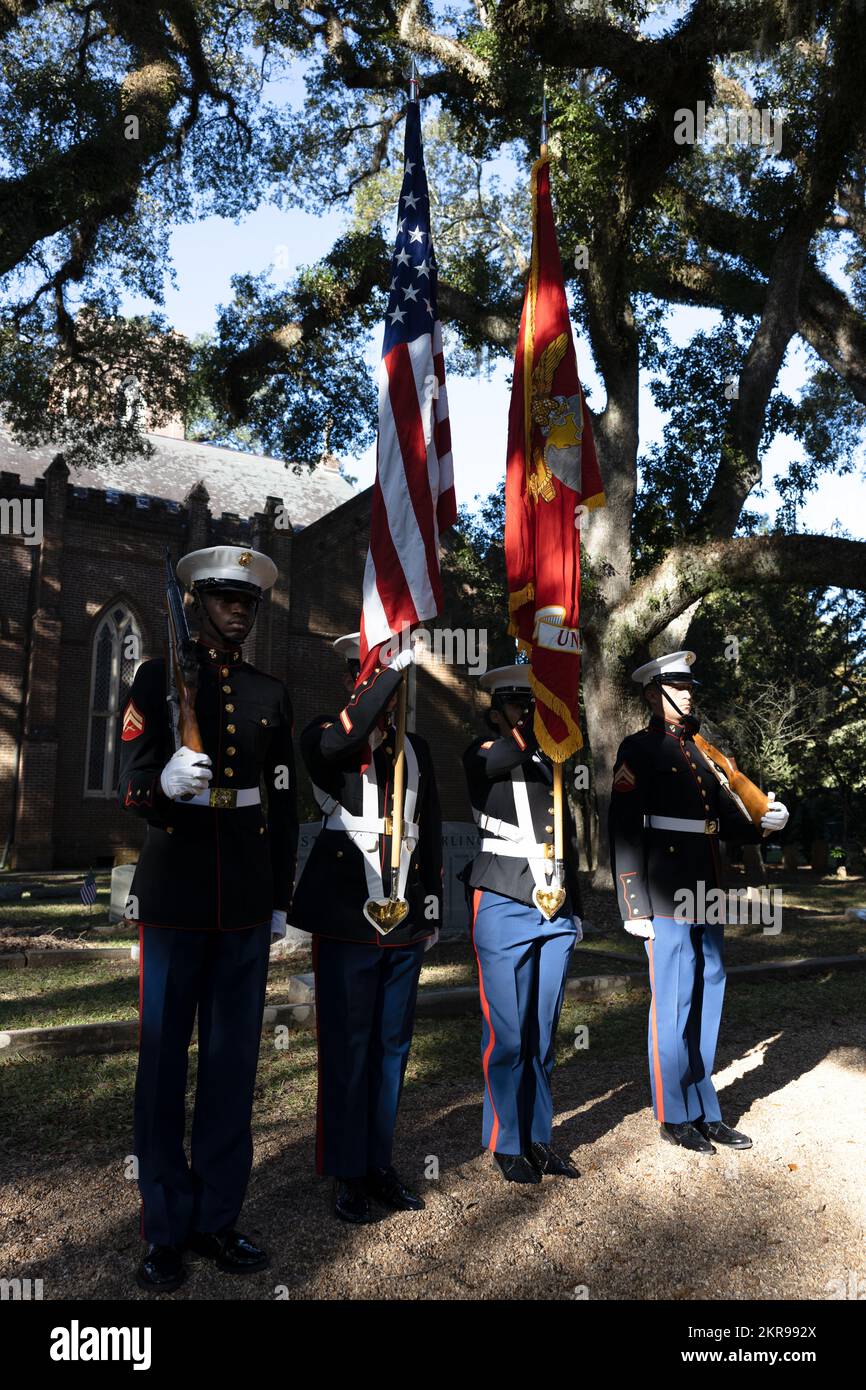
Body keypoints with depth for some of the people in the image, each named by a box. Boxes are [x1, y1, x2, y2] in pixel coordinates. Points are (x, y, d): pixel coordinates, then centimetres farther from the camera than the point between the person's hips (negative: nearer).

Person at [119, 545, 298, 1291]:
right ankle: (166, 1230, 17)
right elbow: (133, 789, -7)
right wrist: (165, 784, -30)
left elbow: (284, 804, 11)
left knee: (234, 1059, 8)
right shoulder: (157, 679, 1)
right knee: (164, 1060, 4)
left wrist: (282, 897, 9)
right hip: (175, 893, -3)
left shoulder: (272, 694, 10)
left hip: (247, 899, 3)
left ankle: (217, 1218, 21)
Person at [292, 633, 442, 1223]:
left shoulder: (417, 749, 12)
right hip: (346, 920, -5)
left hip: (405, 922, 5)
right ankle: (347, 1173, 17)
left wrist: (433, 910, 13)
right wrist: (394, 669, -25)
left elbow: (432, 834, 15)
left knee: (393, 1046, 12)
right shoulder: (324, 738, -2)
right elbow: (342, 737, -29)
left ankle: (381, 1163, 26)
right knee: (347, 1048, 3)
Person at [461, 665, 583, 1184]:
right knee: (508, 1033, 0)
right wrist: (523, 727, -13)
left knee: (544, 1032, 9)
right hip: (504, 906, -5)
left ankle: (539, 1138, 20)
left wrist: (577, 908, 19)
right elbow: (512, 751, -25)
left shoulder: (550, 764, 18)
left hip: (557, 910, 5)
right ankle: (507, 1145, 14)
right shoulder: (481, 757, 2)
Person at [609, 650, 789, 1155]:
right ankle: (676, 1115, 14)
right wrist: (634, 906, -15)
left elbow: (729, 816, 15)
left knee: (708, 1001, 13)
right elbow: (624, 829, -11)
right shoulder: (639, 749, -5)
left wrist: (764, 824, -6)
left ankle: (706, 1111, 24)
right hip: (668, 897, -7)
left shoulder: (702, 751, 18)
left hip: (708, 894, 8)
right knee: (673, 1005, 1)